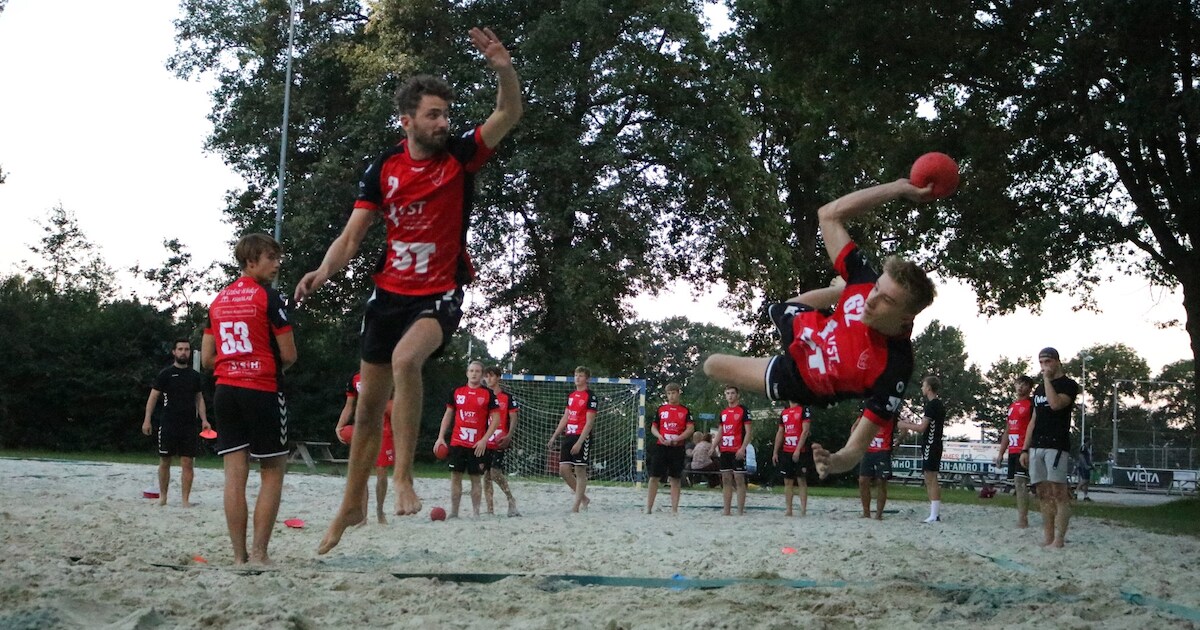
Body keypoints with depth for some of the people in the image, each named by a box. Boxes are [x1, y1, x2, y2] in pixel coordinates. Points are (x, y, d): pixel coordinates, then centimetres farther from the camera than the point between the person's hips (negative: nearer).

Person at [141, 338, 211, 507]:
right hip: (168, 425, -2)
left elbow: (199, 398, 15)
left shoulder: (194, 376, 11)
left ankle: (186, 499, 1)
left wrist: (204, 420, 2)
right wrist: (147, 420, -7)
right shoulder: (165, 374, 0)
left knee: (188, 463, -2)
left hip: (189, 426, 2)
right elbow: (153, 397, 0)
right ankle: (162, 496, 19)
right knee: (164, 461, 6)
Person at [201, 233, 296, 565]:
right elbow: (288, 355, -8)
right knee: (272, 474, 3)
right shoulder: (270, 297, -7)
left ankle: (239, 555, 3)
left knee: (235, 474, 3)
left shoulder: (219, 300, 13)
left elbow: (207, 359, 13)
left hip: (225, 389, 6)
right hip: (263, 391, -6)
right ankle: (259, 553, -2)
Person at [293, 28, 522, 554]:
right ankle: (353, 505, 27)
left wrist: (505, 70, -36)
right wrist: (323, 272, -19)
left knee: (405, 359, -34)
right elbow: (352, 236, 0)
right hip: (389, 292, 4)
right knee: (369, 404, 11)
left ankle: (403, 477, -21)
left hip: (441, 294, -4)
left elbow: (510, 115, -18)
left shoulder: (461, 154, -5)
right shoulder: (383, 169, 0)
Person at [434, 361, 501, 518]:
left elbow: (496, 419, -2)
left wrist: (484, 440, -11)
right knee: (455, 477, 1)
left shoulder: (488, 394, 0)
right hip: (457, 442, 2)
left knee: (475, 478, 1)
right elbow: (448, 415, 14)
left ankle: (475, 513, 8)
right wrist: (441, 437, 5)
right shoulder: (456, 392, 9)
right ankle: (453, 513, 6)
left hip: (478, 445, -2)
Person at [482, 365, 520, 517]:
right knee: (486, 475, 3)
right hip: (484, 441, 4)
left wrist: (509, 436, -16)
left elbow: (513, 418, -2)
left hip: (500, 442, -4)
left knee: (496, 473, -15)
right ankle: (490, 509, 8)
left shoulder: (507, 397, 1)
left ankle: (511, 499, 3)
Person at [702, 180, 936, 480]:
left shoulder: (894, 370, -46)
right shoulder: (866, 282, -35)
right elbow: (829, 214, -28)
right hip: (802, 326, 3)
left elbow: (858, 447, -42)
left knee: (713, 365, 14)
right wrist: (901, 188, -38)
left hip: (801, 380, -3)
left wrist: (835, 462, -67)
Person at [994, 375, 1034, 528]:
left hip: (1024, 450, -8)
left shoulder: (1032, 404, -4)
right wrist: (1001, 452, 20)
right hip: (1012, 451, 8)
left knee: (1020, 482, -15)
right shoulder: (1012, 406, 20)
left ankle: (1022, 519, -18)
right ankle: (1022, 519, 12)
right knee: (1017, 484, 8)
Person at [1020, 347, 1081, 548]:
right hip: (1036, 446, 7)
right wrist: (1025, 449, 15)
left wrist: (1048, 379, -10)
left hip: (1057, 446, -7)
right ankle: (1047, 537, 7)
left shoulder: (1068, 385, 0)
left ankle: (1059, 539, -13)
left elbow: (1056, 404, -21)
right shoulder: (1039, 388, 22)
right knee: (1043, 494, 5)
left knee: (1059, 493, -10)